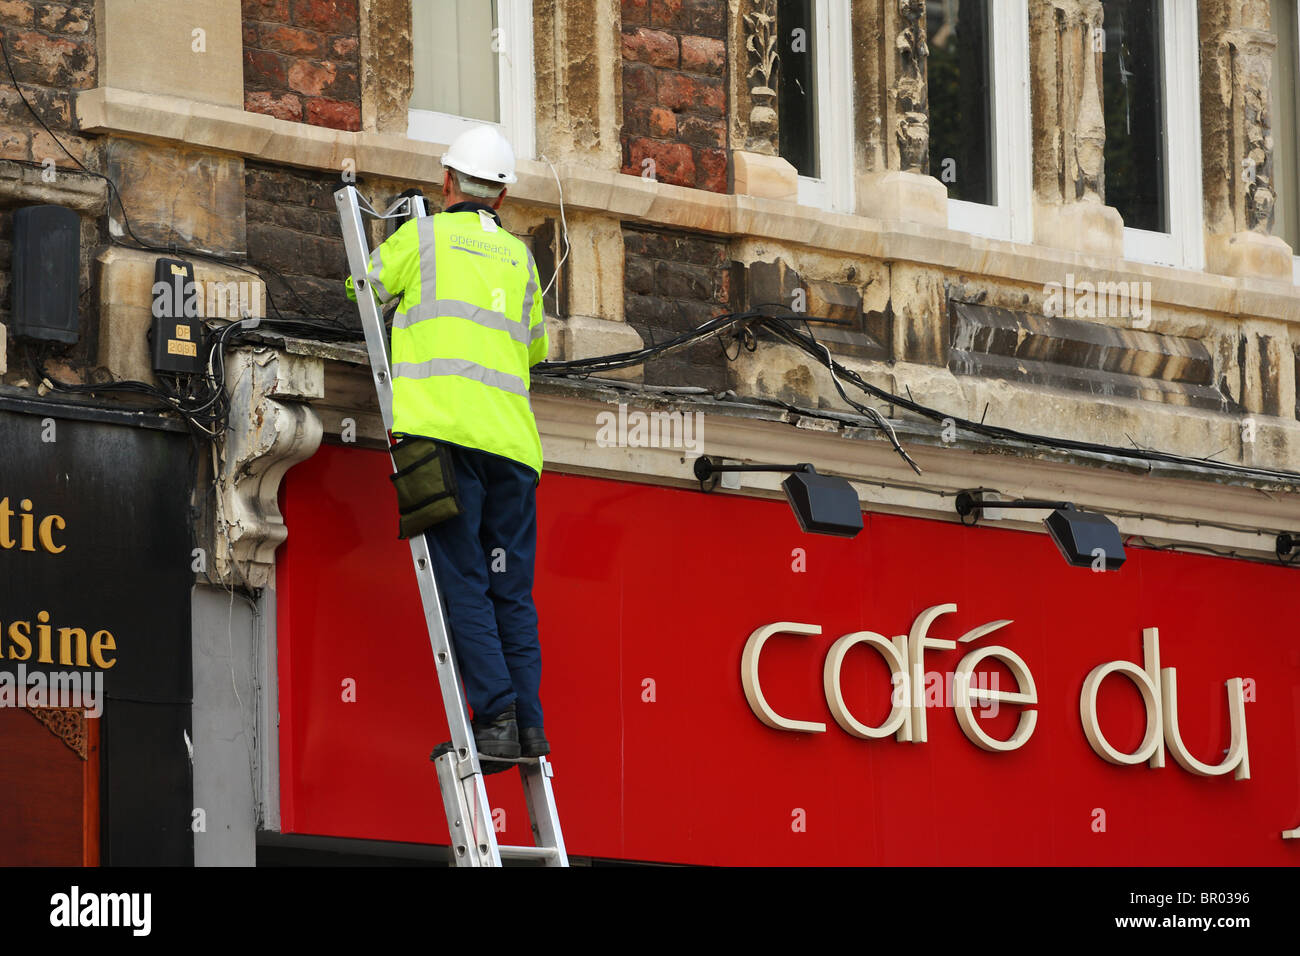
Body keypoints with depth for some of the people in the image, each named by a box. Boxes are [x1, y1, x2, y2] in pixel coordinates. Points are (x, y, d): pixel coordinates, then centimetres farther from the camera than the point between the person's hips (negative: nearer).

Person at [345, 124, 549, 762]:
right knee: (511, 590, 7)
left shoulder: (422, 236, 8)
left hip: (446, 427, -4)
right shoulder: (519, 257, 21)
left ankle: (494, 717, -18)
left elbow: (361, 287, 24)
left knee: (462, 584, -8)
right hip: (512, 438, 4)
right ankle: (529, 726, -1)